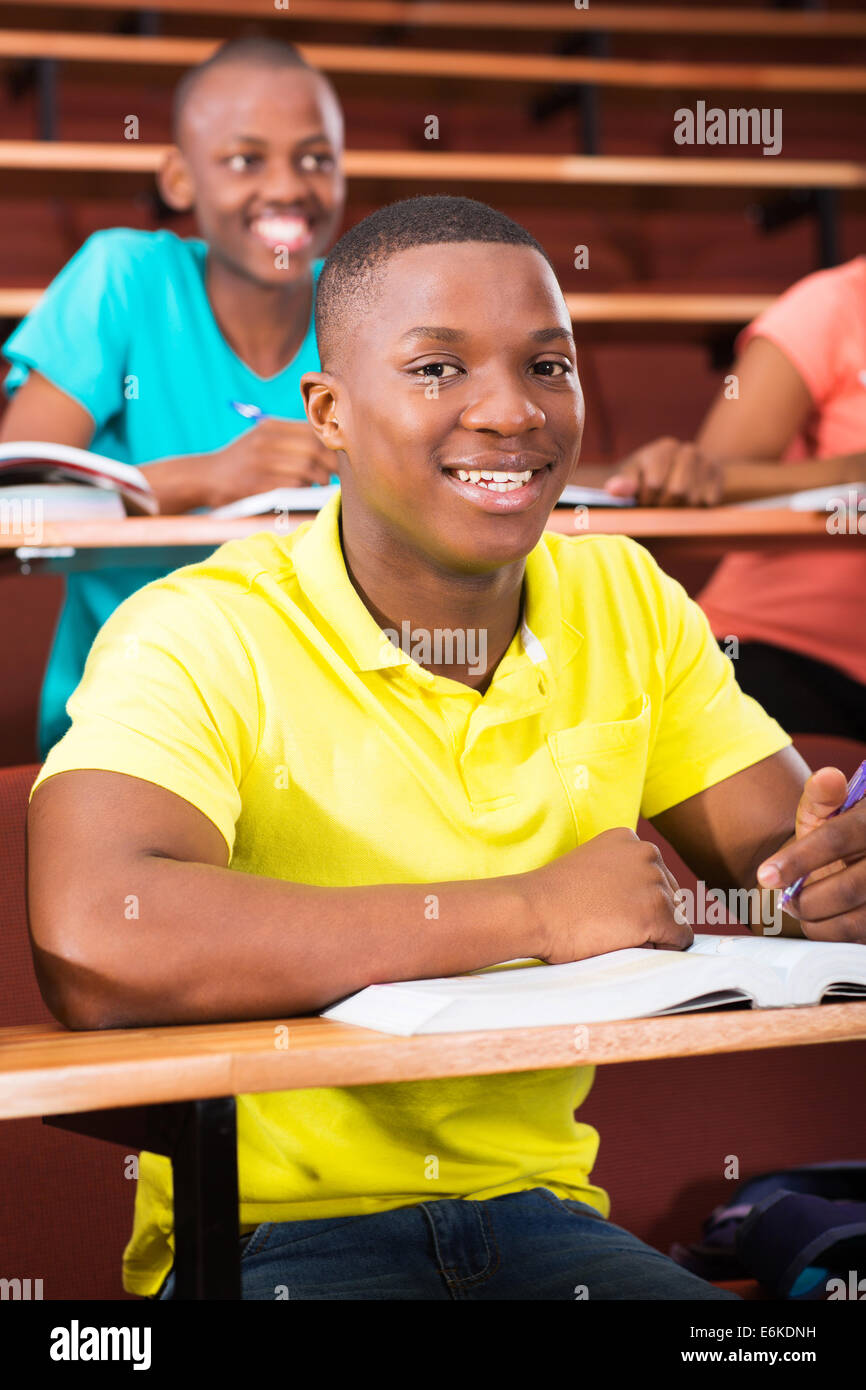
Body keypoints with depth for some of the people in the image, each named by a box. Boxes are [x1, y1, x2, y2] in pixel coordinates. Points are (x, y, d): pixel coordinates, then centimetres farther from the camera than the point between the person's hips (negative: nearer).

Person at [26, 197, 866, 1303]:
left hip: (536, 1215, 4)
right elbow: (90, 946, -31)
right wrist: (536, 912, -25)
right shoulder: (200, 639, -14)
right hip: (269, 1237, -4)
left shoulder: (627, 605, 7)